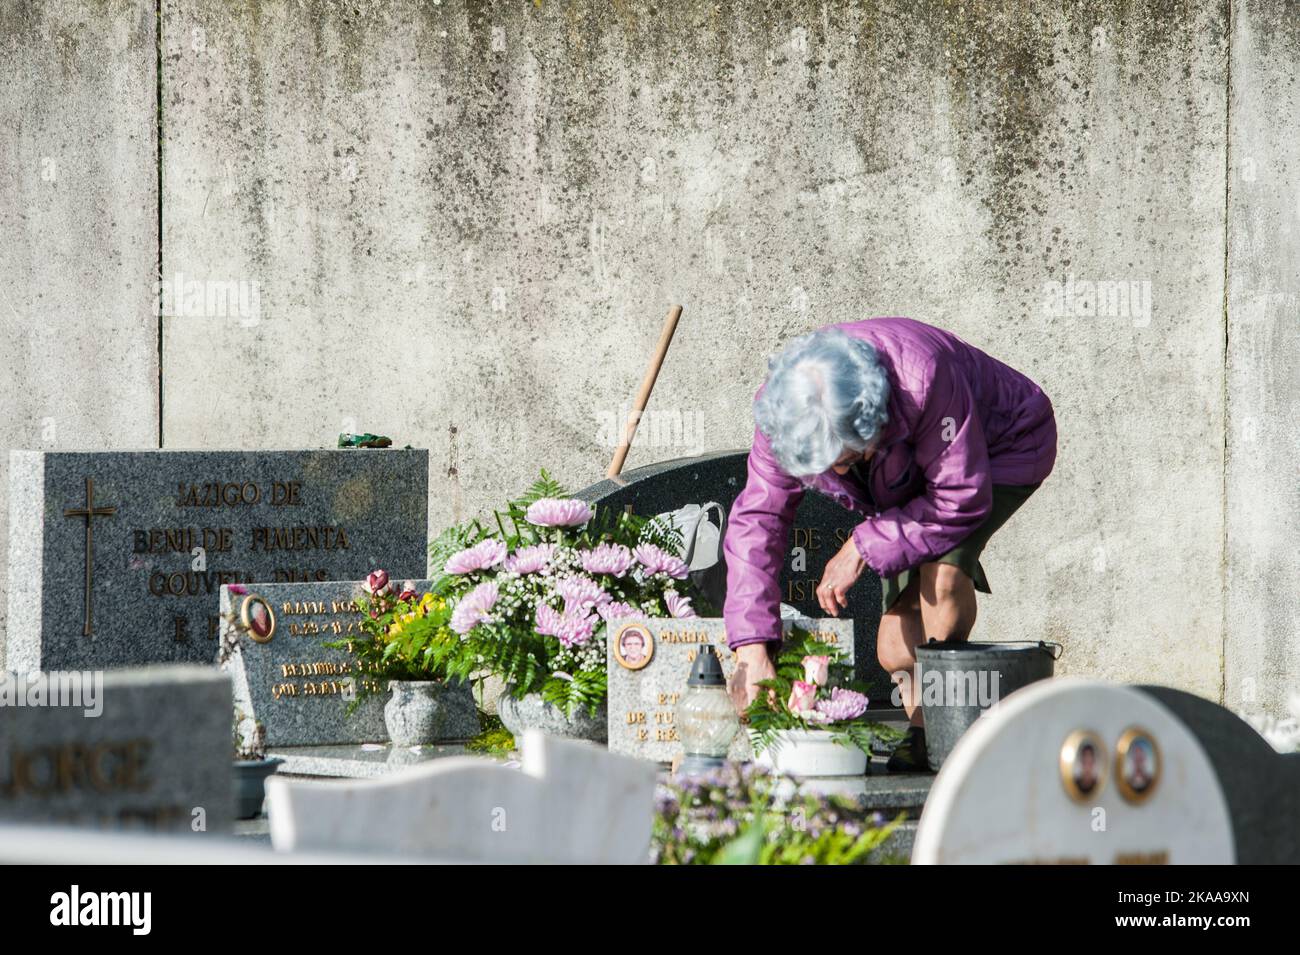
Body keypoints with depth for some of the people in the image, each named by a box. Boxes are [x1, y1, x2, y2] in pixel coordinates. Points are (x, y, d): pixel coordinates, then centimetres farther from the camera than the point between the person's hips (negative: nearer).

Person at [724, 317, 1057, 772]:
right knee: (897, 649, -5)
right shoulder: (784, 413, -29)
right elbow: (756, 519, -24)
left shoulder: (922, 378, -45)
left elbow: (961, 500, -36)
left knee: (941, 571, -31)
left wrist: (862, 548, -33)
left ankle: (932, 727, -15)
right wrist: (752, 648, -33)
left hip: (999, 451, -6)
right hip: (910, 483, 6)